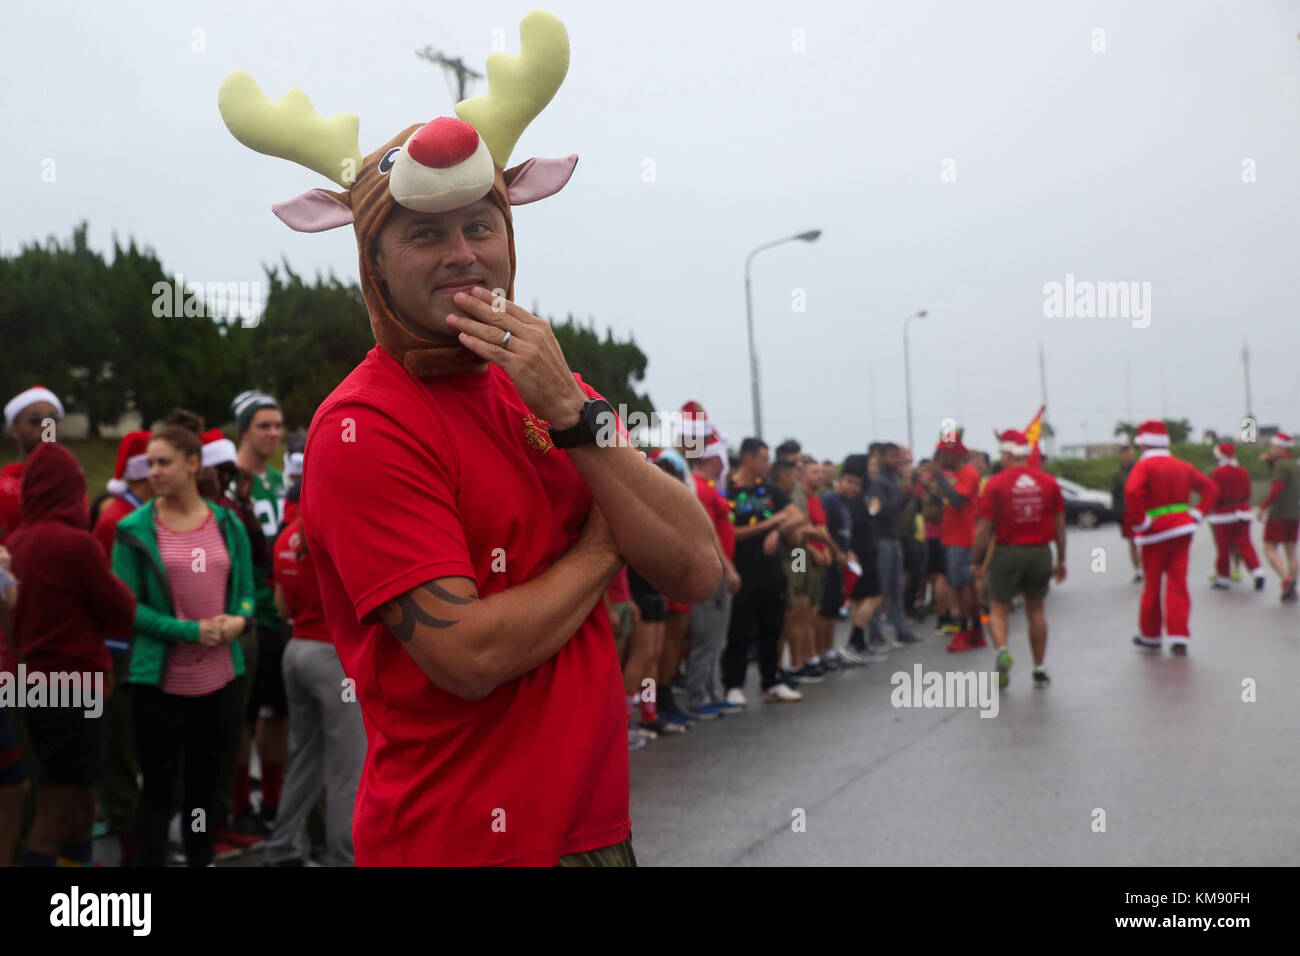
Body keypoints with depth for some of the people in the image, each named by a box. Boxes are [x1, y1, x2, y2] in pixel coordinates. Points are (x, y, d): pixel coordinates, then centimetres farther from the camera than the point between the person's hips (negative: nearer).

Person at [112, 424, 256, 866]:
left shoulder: (228, 525, 5)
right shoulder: (135, 529, -5)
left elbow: (245, 591, 11)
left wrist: (238, 620, -11)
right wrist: (188, 631, -17)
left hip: (219, 674, 4)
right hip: (161, 677, -4)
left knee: (206, 777, 14)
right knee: (159, 782, 2)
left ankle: (200, 858, 27)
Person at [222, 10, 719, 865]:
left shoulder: (547, 386, 5)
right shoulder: (362, 429, -14)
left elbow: (697, 573, -4)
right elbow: (470, 655, -22)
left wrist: (570, 413, -14)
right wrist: (599, 548, -6)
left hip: (596, 820, 6)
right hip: (460, 840, -6)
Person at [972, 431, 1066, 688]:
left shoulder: (996, 483, -8)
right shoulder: (1048, 482, 3)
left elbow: (984, 527, -9)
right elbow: (1060, 524, 8)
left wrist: (975, 561, 1)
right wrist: (1061, 560, 16)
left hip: (1007, 552, -3)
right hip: (1040, 552, 3)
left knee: (998, 609, 8)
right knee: (1036, 610, 14)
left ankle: (1002, 650, -19)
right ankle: (1039, 670, 16)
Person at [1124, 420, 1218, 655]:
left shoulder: (1144, 465, -9)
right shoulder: (1182, 466, 12)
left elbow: (1132, 491, -28)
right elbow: (1210, 488, 16)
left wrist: (1139, 521, -18)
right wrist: (1197, 514, 8)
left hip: (1155, 532, -5)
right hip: (1182, 530, 5)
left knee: (1152, 585, 8)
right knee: (1178, 584, 4)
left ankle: (1150, 636, 21)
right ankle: (1179, 638, -4)